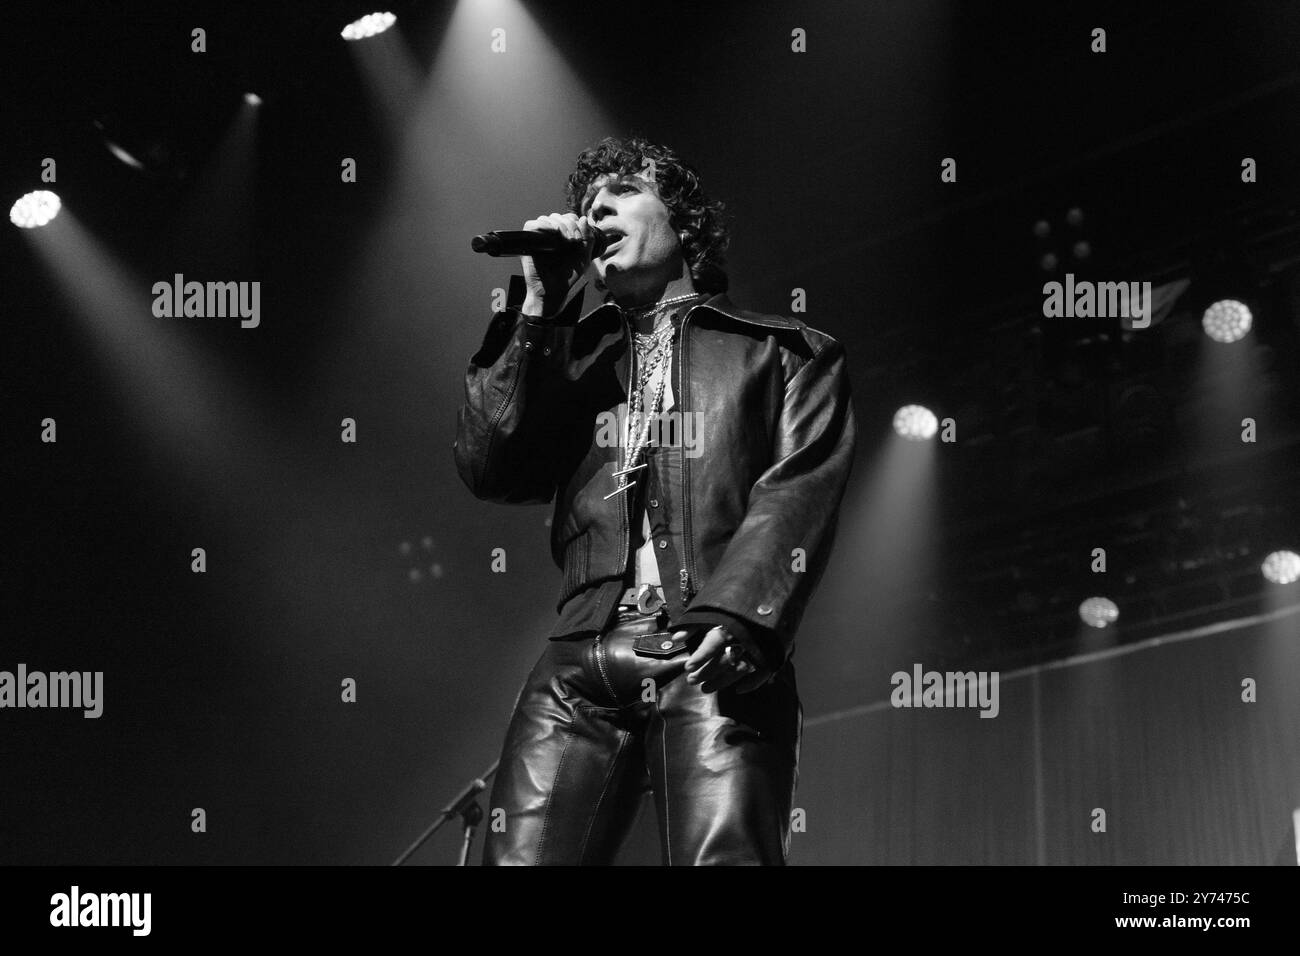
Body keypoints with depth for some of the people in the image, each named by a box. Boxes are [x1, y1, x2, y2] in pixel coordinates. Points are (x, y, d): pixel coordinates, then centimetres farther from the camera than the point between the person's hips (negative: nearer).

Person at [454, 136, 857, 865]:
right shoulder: (572, 356, 27)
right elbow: (490, 469, 12)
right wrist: (537, 308, 10)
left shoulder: (785, 352, 17)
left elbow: (800, 490, 1)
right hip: (583, 662, 3)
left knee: (725, 855, -20)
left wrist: (738, 614, -17)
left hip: (718, 659, -3)